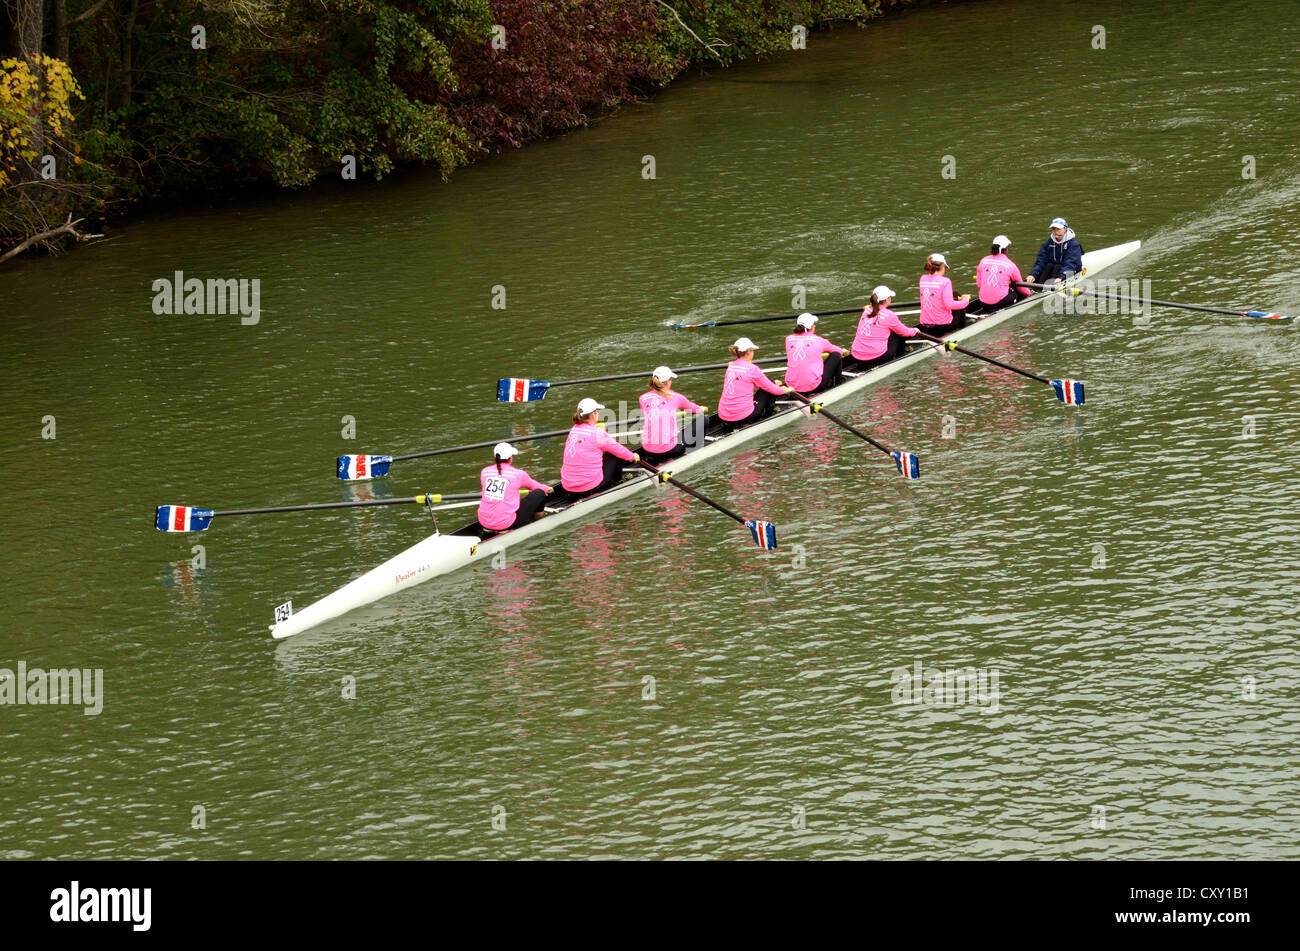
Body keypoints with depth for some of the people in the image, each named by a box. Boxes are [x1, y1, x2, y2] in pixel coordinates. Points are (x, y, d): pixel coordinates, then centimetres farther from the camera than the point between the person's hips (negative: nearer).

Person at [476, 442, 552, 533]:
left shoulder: (485, 472, 3)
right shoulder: (518, 474, -6)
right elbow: (532, 485, 16)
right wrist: (546, 488, 41)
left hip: (484, 523, 5)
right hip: (505, 524, -5)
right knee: (539, 492, 9)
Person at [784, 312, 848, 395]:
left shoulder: (789, 339, 7)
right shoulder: (818, 340, 0)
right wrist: (843, 351, 46)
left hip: (793, 387, 4)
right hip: (814, 387, -4)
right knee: (836, 356, 13)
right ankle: (837, 386, 28)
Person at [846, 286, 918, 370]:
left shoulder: (866, 312, 8)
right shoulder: (889, 315, -9)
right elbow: (904, 332, 8)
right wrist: (914, 331, 32)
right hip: (877, 356, -6)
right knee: (897, 333, 18)